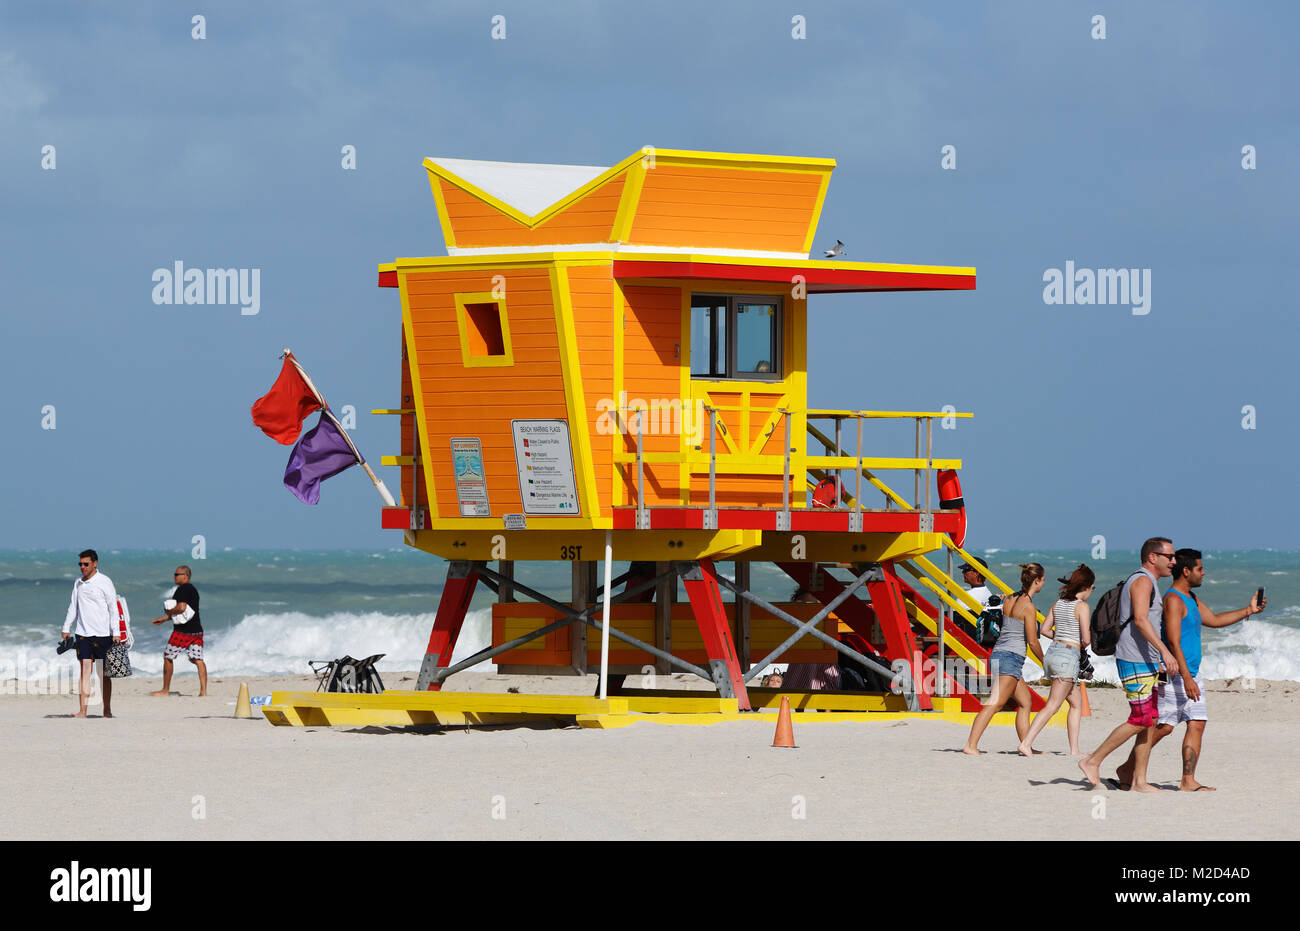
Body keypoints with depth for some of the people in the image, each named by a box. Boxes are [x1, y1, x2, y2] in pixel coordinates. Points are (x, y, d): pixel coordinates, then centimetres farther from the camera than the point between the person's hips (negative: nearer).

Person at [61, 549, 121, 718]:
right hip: (83, 633, 4)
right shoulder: (78, 583, 11)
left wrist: (116, 632, -12)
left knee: (104, 672, 1)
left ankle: (107, 709, 10)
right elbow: (73, 607, 21)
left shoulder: (104, 582, -5)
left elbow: (113, 608, -6)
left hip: (102, 633, -4)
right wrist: (66, 628, 16)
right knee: (85, 669, -3)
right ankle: (83, 711, -7)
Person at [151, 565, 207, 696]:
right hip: (196, 630, 8)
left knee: (168, 657, 5)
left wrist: (169, 612, -7)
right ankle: (203, 691, -8)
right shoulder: (193, 589, 19)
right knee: (197, 659, 2)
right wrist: (164, 618, 29)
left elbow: (181, 607, -25)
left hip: (183, 630, -8)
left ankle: (165, 690, 12)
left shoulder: (182, 589, -11)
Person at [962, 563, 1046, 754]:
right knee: (995, 703, -12)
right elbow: (1032, 641, -11)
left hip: (998, 654, 9)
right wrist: (1044, 661, 2)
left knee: (1025, 700, 16)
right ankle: (971, 745, -20)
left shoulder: (1009, 600, 11)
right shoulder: (1028, 607, -12)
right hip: (1011, 657, -9)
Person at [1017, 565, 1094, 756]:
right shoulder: (1082, 606, -10)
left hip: (1053, 652, 8)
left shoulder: (1058, 603, 11)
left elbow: (1045, 629, 15)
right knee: (1052, 706, -7)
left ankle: (1074, 749, 14)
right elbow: (1086, 639, -14)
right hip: (1068, 656, -8)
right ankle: (1026, 743, -15)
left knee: (1077, 703, 16)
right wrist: (1082, 646, 8)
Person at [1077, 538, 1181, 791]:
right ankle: (1093, 761, -4)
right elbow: (1140, 620, -24)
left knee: (1150, 722, 6)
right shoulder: (1142, 581, -11)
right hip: (1135, 662, -10)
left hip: (1148, 663, 10)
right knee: (1140, 720, -11)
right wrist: (1164, 650, -31)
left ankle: (1138, 780, 7)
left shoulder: (1147, 583, 22)